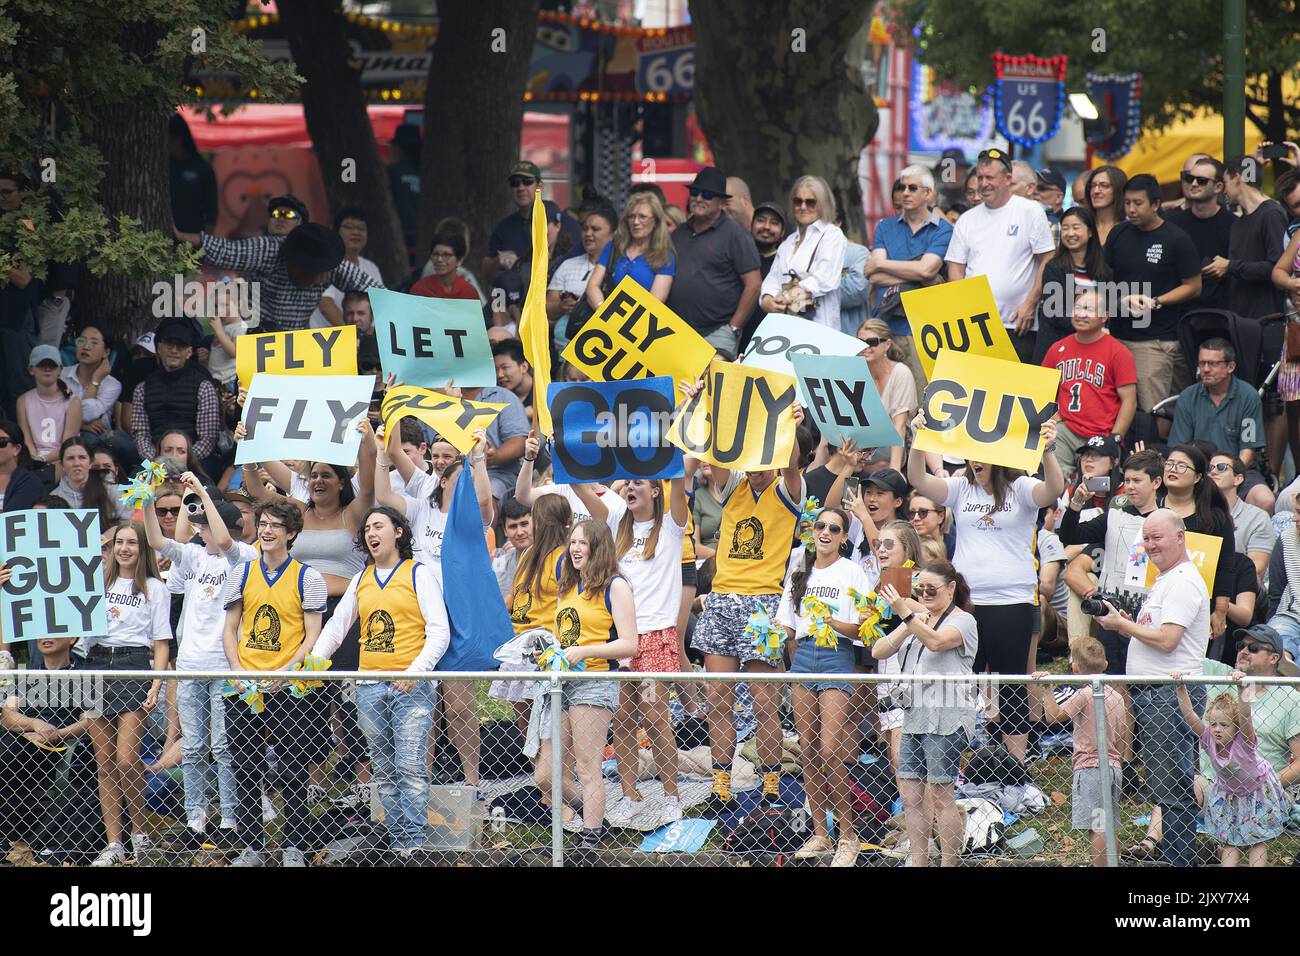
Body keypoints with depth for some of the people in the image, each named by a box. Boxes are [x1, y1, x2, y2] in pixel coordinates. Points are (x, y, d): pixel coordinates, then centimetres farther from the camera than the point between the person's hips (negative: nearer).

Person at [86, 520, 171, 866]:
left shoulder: (155, 588, 8)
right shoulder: (97, 582, 18)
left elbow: (161, 643, 4)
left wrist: (156, 685, -7)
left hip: (133, 663, -4)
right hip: (96, 663, 4)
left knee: (126, 760, -14)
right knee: (105, 762, 1)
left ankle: (139, 832, 3)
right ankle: (114, 844, 1)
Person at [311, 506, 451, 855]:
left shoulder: (419, 574, 2)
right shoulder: (361, 580, 17)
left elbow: (440, 631, -4)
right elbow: (336, 626, 21)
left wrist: (417, 670, -17)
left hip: (411, 686, -6)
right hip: (370, 687, 6)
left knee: (411, 767, -13)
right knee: (384, 771, 5)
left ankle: (414, 840, -15)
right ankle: (396, 840, 7)